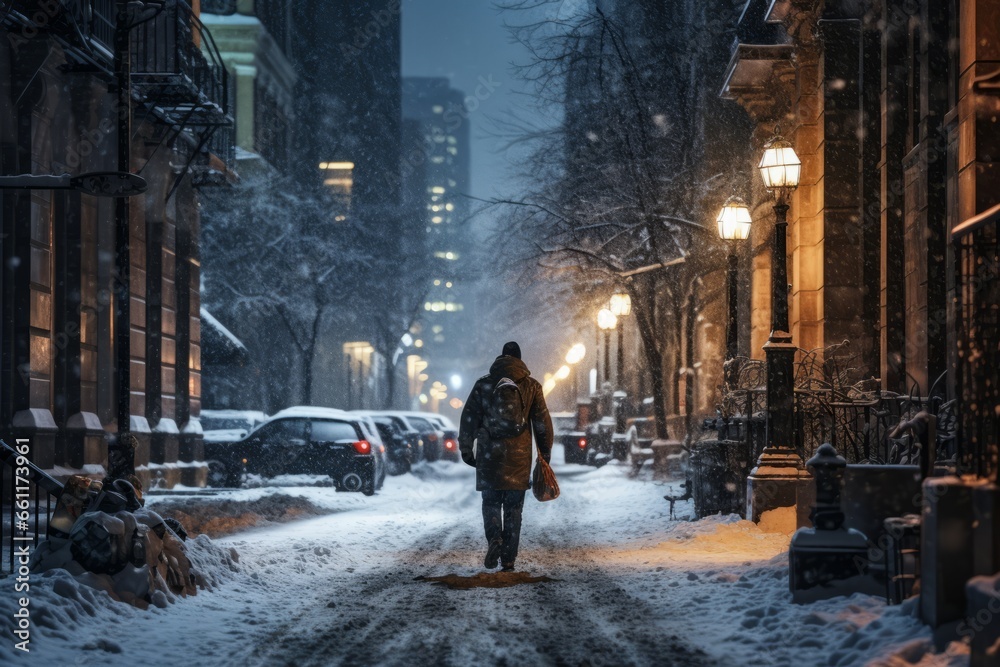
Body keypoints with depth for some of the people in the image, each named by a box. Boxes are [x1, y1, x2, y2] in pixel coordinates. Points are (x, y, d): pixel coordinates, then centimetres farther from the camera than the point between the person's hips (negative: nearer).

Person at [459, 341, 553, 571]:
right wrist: (545, 453, 11)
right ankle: (508, 560, 4)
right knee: (513, 507, 6)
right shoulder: (531, 386, 4)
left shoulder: (483, 384, 4)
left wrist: (466, 449, 10)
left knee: (491, 502, 11)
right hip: (519, 457, 0)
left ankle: (494, 537, -17)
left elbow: (469, 419, 3)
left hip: (489, 454, 0)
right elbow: (542, 422, 4)